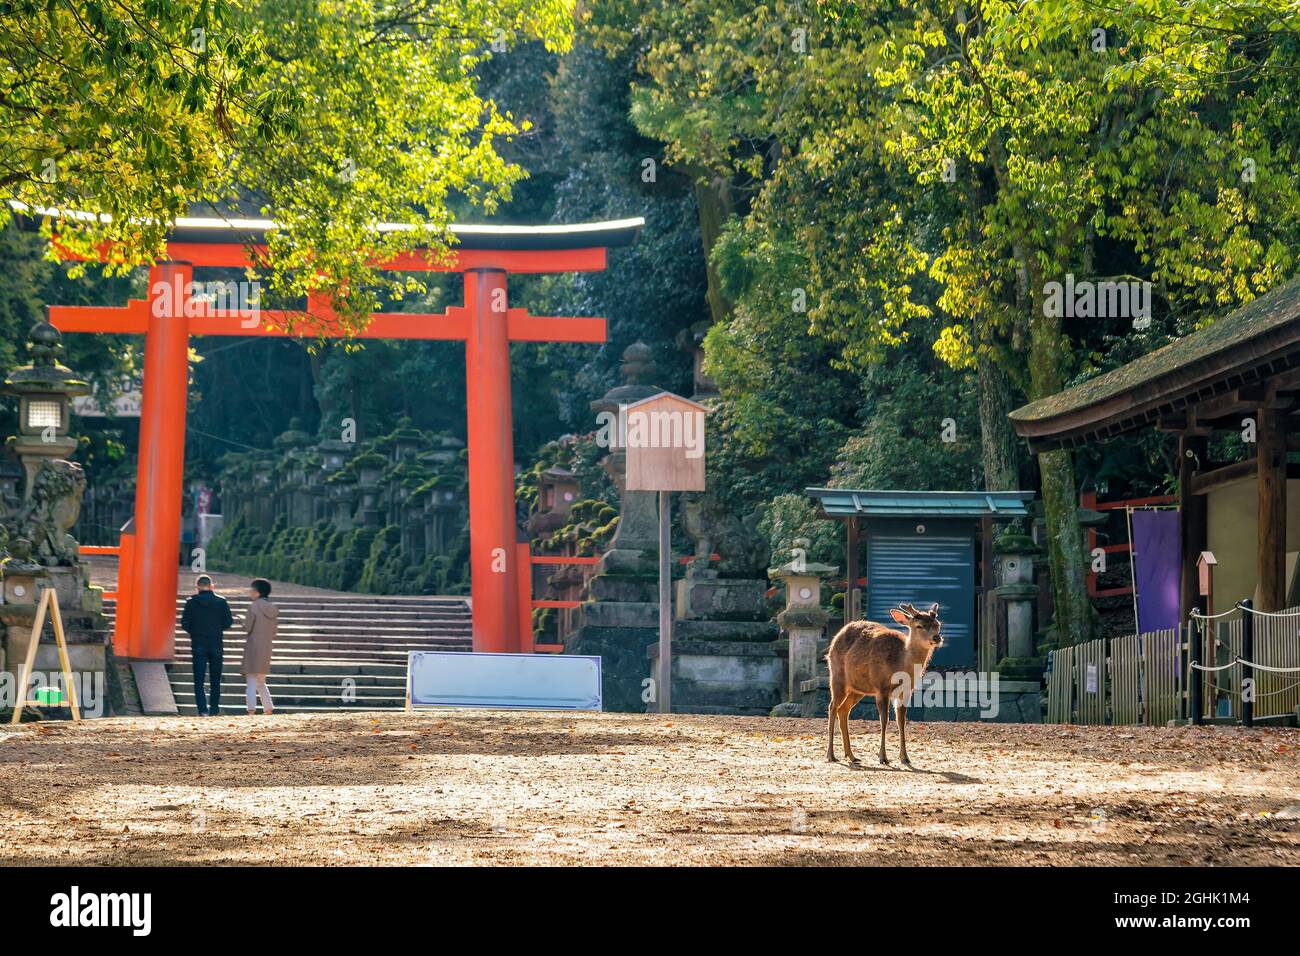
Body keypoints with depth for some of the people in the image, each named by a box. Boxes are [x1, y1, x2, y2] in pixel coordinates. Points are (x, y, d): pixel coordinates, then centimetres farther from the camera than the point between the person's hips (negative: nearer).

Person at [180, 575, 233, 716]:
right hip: (216, 646, 1)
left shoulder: (192, 602, -4)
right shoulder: (221, 602, -3)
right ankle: (214, 709, 15)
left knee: (199, 679, 2)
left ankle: (202, 709, -10)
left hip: (198, 645, -1)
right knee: (215, 679, 13)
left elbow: (185, 624, -5)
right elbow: (228, 622, -2)